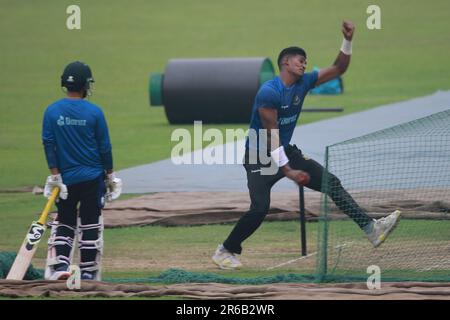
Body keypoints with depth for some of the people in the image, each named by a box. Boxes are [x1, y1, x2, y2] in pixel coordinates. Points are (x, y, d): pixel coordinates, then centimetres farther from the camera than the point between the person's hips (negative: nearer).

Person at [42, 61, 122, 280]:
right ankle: (88, 271, 7)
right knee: (90, 224, 6)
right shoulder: (94, 112, -7)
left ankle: (60, 264, -7)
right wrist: (110, 175, 8)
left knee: (64, 223, 10)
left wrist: (55, 175, 0)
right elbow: (105, 147, -3)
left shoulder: (52, 111, -3)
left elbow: (48, 144, -4)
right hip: (93, 178, -1)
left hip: (66, 178, 2)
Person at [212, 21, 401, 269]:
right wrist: (287, 171, -24)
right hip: (260, 156, -7)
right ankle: (224, 251, -4)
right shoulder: (269, 92, -20)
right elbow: (272, 136, -21)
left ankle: (370, 228, -8)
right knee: (260, 208, -22)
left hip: (286, 152, 8)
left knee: (331, 183, -4)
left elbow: (338, 69, 9)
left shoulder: (303, 82, 3)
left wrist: (347, 41, -8)